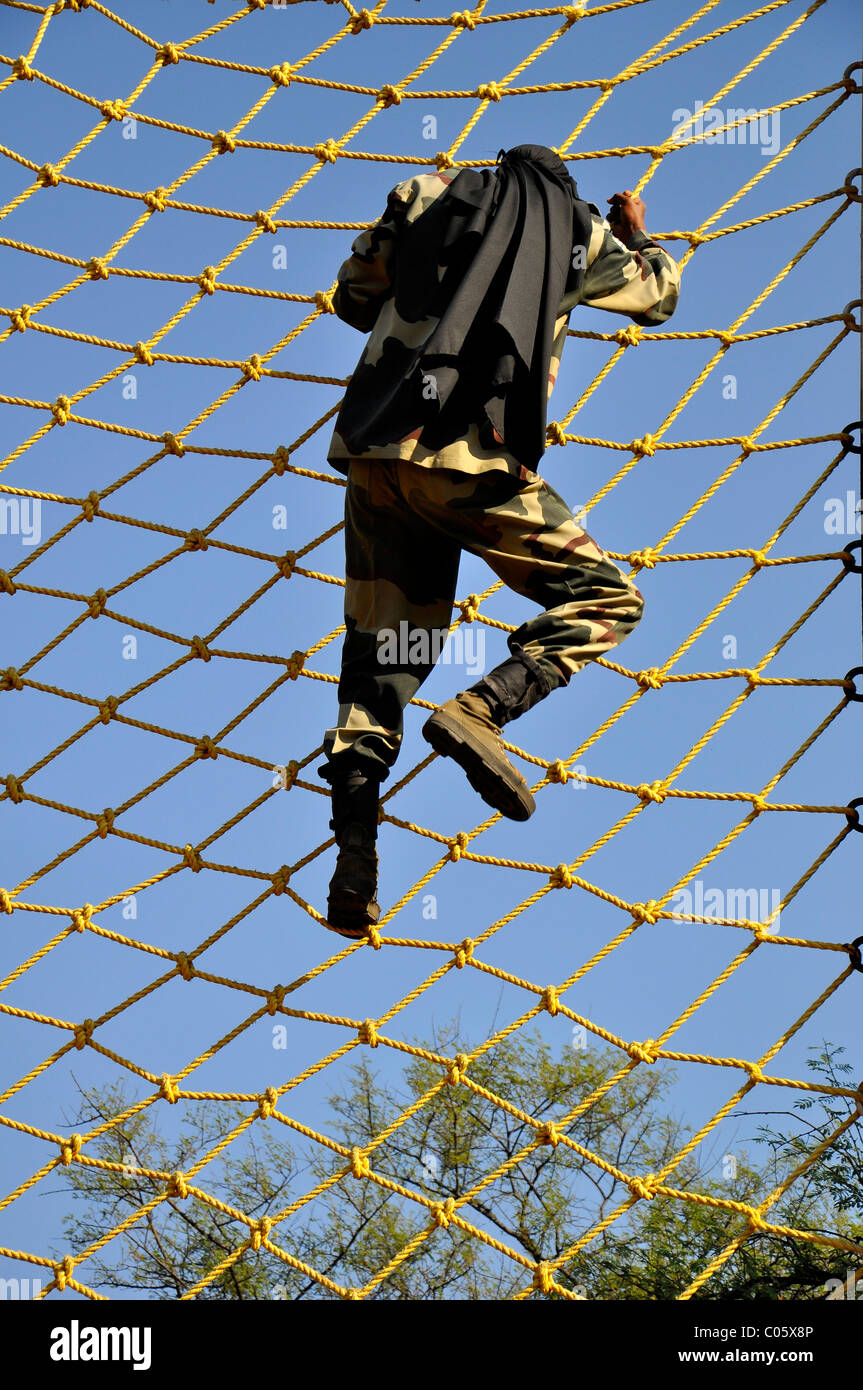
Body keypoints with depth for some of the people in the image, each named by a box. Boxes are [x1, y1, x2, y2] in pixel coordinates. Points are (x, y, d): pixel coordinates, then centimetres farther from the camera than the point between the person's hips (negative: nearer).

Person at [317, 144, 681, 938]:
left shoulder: (429, 194, 18)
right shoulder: (580, 229, 15)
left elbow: (355, 298, 26)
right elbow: (659, 296, 33)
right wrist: (637, 235, 53)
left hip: (375, 449, 4)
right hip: (470, 458, -4)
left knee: (378, 655, 12)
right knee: (606, 598, 7)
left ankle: (354, 864, 1)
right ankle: (480, 712, -16)